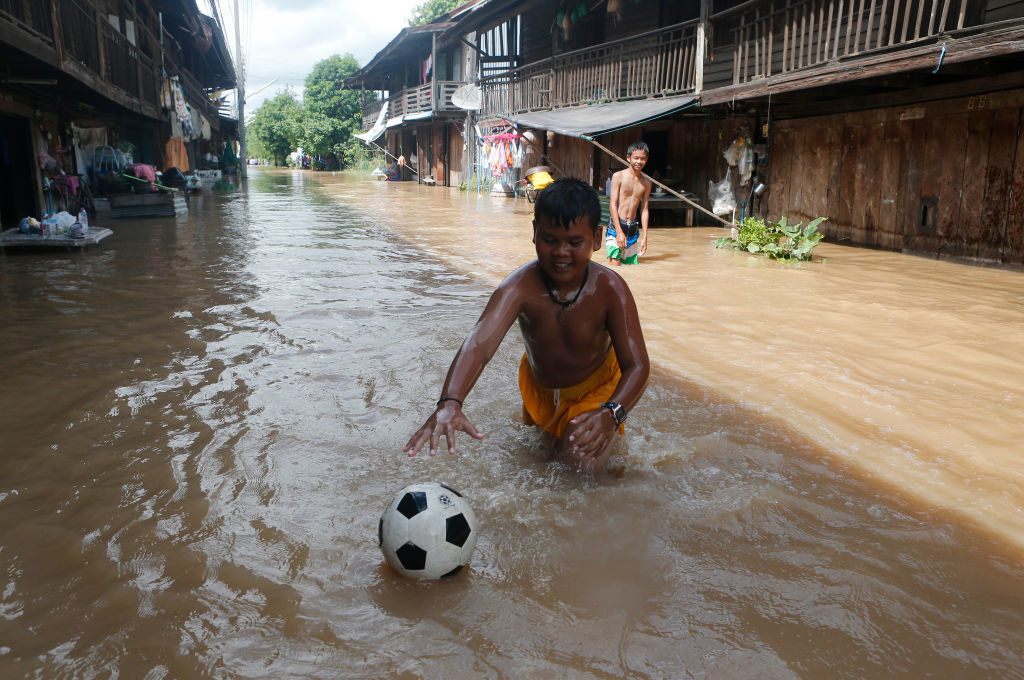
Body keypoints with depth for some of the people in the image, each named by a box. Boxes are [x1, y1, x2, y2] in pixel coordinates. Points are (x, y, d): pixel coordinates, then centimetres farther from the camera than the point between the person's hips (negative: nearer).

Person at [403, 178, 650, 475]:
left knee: (588, 466, -15)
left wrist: (611, 413, -56)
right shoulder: (520, 286, -33)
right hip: (539, 386, 2)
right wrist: (449, 402, -69)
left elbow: (637, 365, -34)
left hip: (597, 388, -2)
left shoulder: (609, 289, -32)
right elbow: (479, 343, -50)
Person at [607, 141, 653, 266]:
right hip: (616, 225, -5)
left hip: (633, 228, 5)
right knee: (615, 263, -13)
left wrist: (644, 237, 4)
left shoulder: (646, 183, 8)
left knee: (633, 263, 7)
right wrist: (619, 232, -16)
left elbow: (644, 209, 10)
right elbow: (613, 205, -9)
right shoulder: (618, 176, -5)